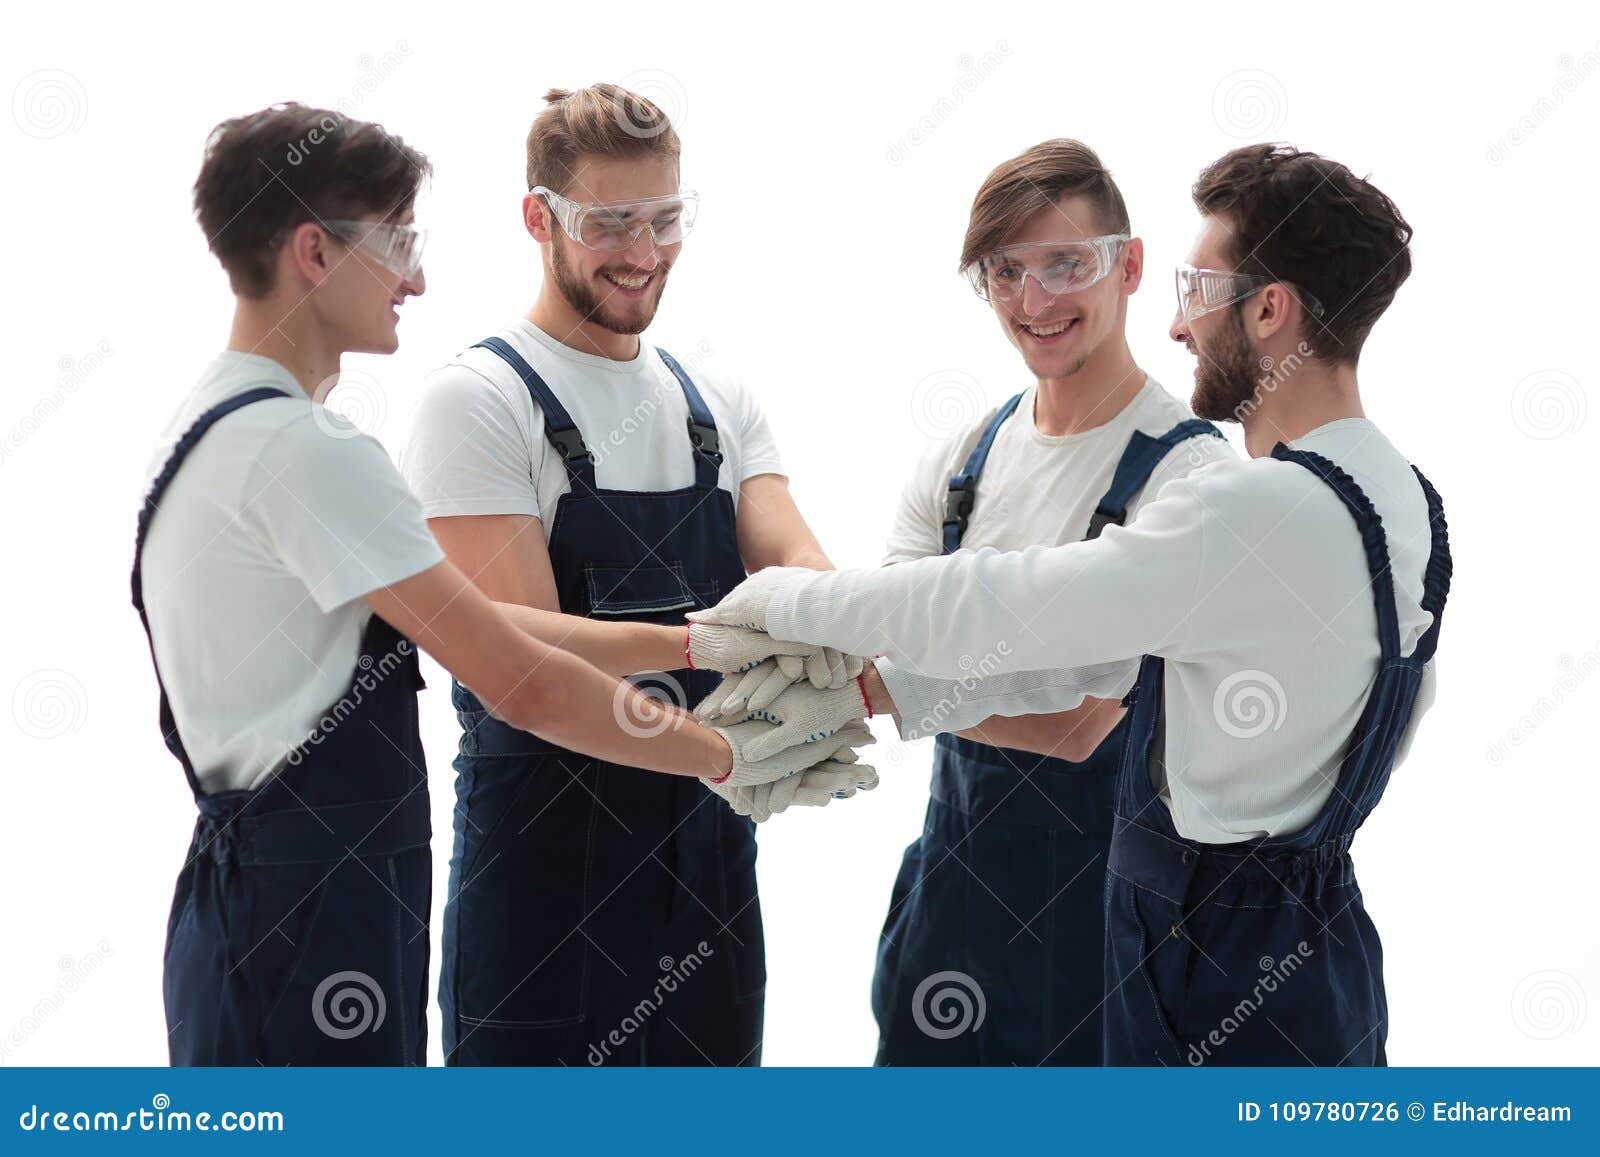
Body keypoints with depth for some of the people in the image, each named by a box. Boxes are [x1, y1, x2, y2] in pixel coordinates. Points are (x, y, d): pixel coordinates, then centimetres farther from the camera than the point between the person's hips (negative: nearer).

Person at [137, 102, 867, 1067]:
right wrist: (730, 755, -8)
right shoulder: (304, 450, -18)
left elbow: (457, 623, 11)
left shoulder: (214, 427, 13)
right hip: (305, 922, -10)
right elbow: (522, 685, -19)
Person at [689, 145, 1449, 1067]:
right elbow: (1096, 642, 7)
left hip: (1226, 973, -9)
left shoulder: (1264, 510, -24)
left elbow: (998, 611, -19)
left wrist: (784, 599, -3)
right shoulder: (1397, 493, 7)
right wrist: (863, 693, 6)